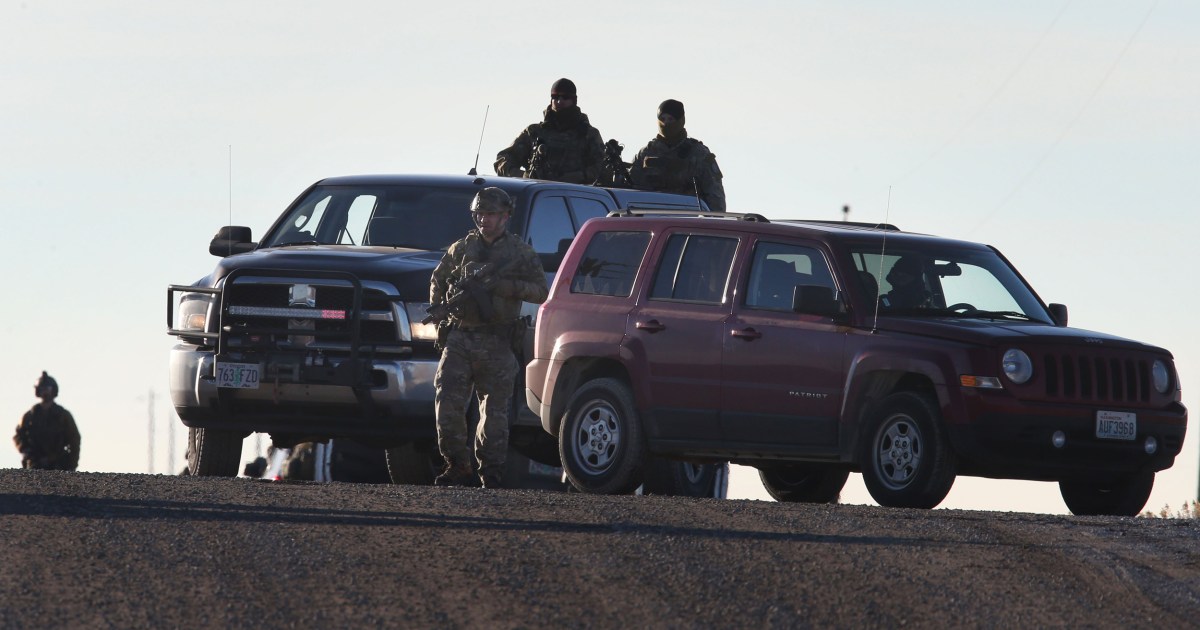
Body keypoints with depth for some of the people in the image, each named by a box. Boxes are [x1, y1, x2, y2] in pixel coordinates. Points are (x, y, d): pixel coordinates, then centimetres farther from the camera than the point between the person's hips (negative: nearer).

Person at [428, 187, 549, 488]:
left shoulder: (521, 253, 5)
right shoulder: (462, 248, 12)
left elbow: (541, 292, 0)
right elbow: (438, 279, 24)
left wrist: (506, 286, -14)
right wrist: (437, 310, 6)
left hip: (496, 343, -2)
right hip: (459, 338, 2)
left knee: (494, 411, -1)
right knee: (447, 404, -7)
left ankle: (492, 472, 6)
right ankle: (457, 467, 2)